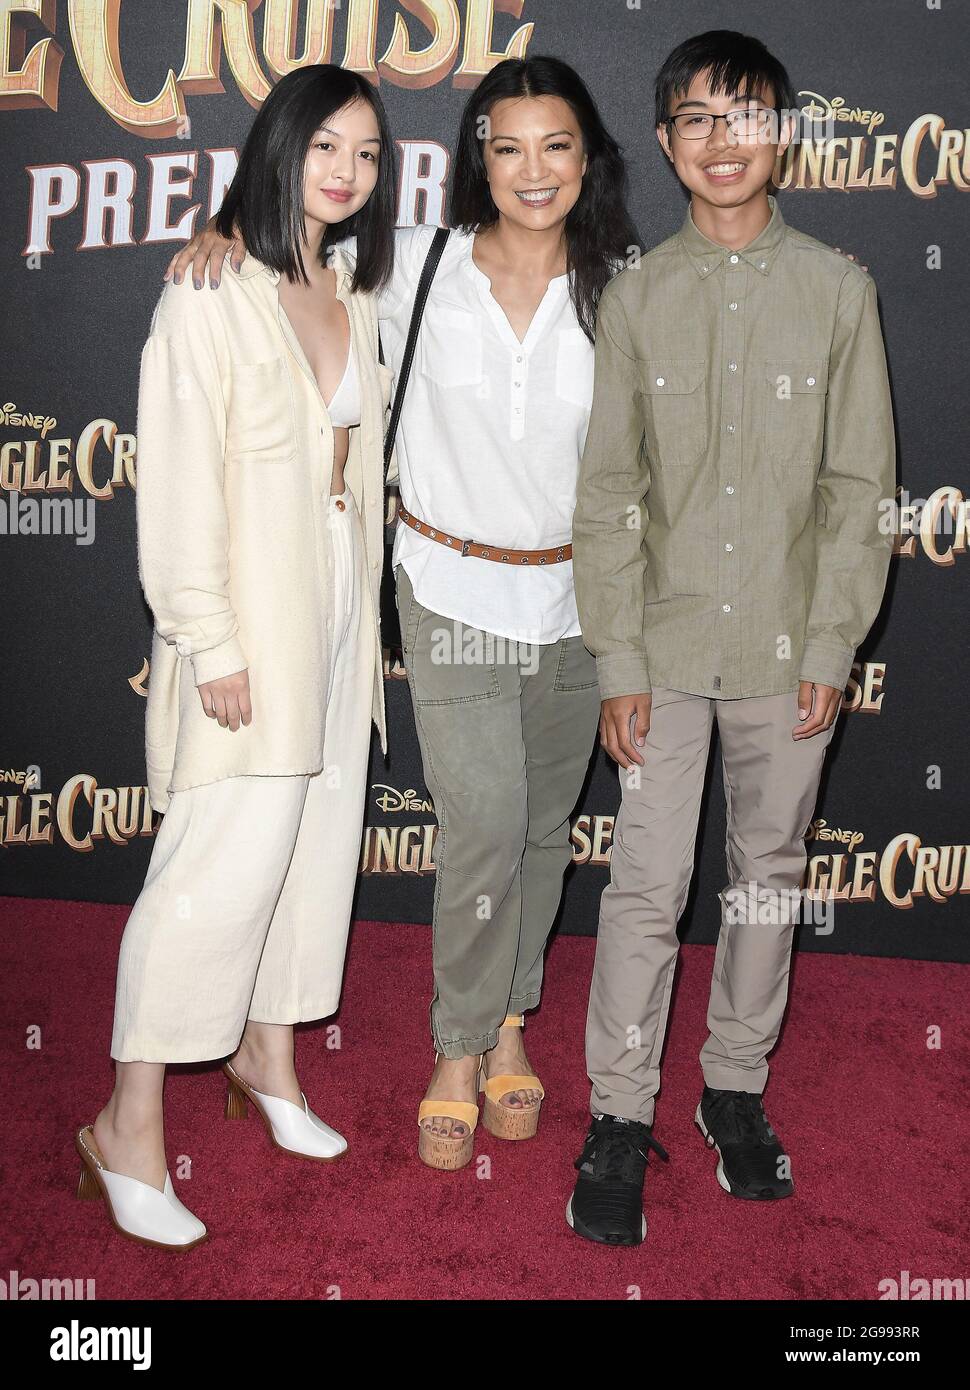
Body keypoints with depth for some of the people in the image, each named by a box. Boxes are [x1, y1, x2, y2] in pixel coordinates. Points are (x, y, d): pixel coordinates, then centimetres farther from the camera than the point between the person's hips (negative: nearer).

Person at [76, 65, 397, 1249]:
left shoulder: (352, 295, 12)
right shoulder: (212, 293, -11)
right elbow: (178, 482, -15)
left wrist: (367, 619, 13)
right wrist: (211, 646, -18)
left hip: (337, 609, 8)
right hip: (249, 625, -8)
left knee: (313, 848, 14)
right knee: (222, 867, -7)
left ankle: (265, 1051, 34)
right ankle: (129, 1126, 7)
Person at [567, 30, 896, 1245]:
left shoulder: (838, 291, 2)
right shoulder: (635, 298, 3)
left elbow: (860, 483, 1)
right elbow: (607, 491, 1)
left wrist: (831, 647, -5)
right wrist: (617, 661, -5)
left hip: (786, 646, 1)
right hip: (666, 642, 0)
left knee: (769, 874, 11)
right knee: (646, 884, 0)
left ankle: (736, 1087, 29)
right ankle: (619, 1118, 15)